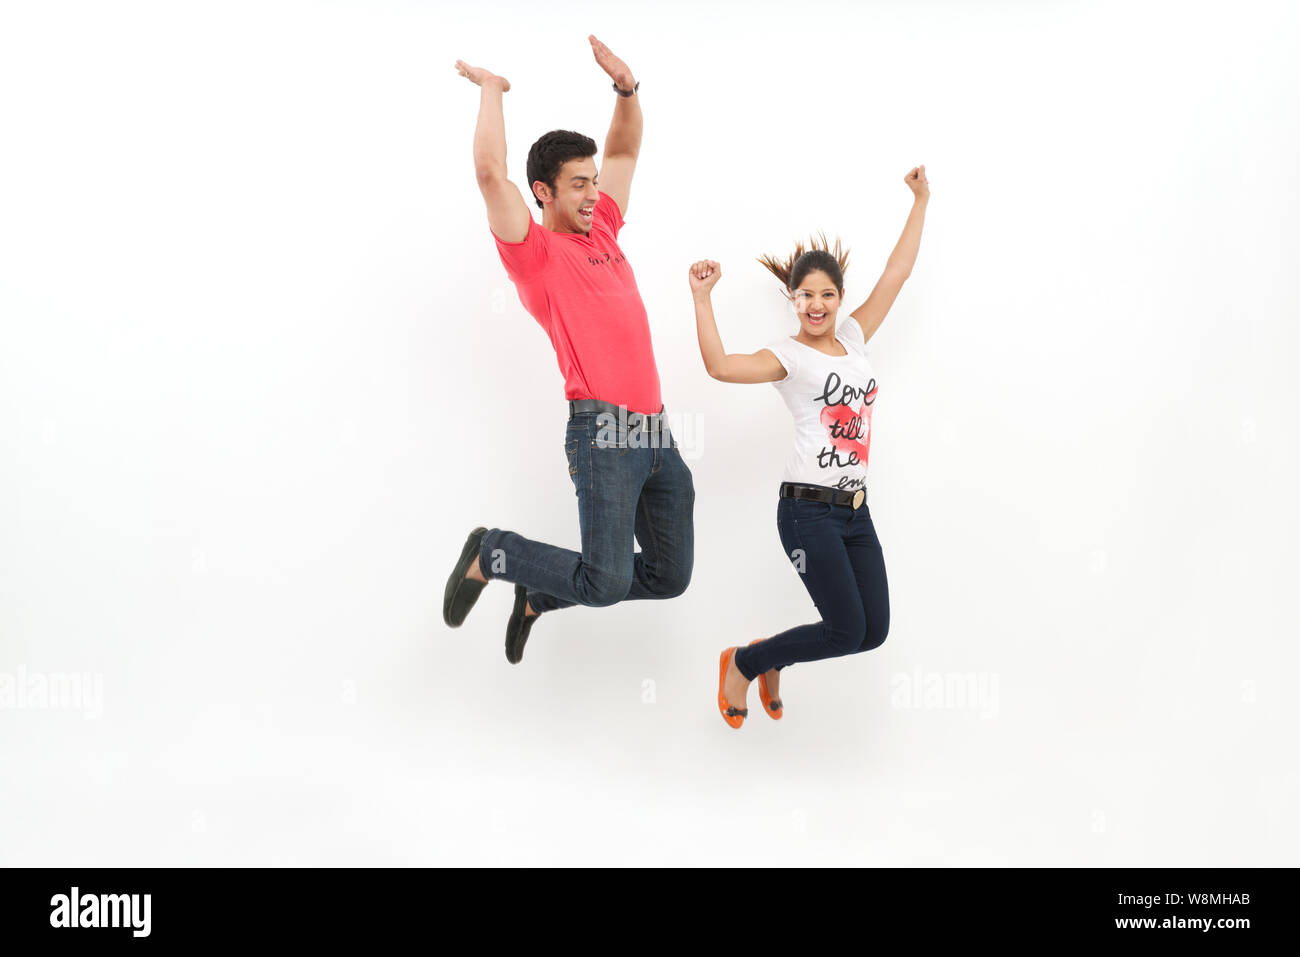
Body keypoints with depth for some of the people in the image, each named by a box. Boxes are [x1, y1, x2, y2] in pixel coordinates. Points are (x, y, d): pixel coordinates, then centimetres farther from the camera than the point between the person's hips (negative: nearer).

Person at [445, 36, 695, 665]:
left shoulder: (602, 230, 19)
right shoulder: (535, 252, -2)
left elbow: (625, 148, 25)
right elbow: (490, 171, -16)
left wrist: (626, 88, 7)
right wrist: (490, 88, -2)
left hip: (658, 433, 8)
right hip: (603, 431, -8)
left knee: (669, 576, 9)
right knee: (606, 582, -13)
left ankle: (540, 596, 26)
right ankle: (490, 554, 12)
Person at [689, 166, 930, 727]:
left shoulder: (854, 339, 12)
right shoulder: (789, 357, -6)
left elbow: (896, 273, 15)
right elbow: (719, 366, -24)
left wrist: (920, 202, 17)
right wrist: (701, 299, -29)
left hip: (855, 510, 7)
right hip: (808, 509, -7)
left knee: (874, 630, 5)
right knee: (847, 629, -10)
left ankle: (772, 659, 28)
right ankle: (742, 662, 13)